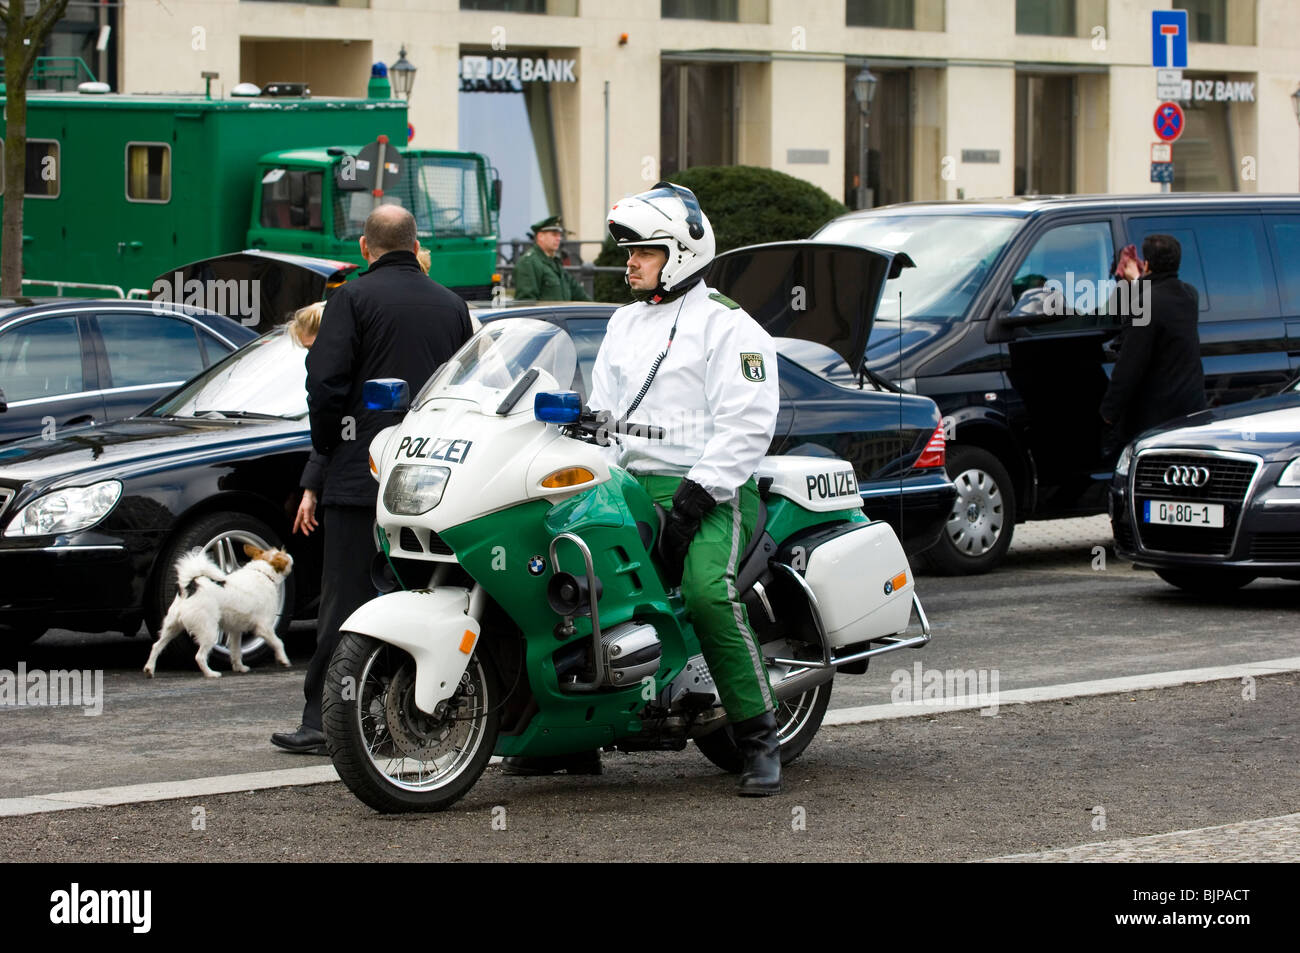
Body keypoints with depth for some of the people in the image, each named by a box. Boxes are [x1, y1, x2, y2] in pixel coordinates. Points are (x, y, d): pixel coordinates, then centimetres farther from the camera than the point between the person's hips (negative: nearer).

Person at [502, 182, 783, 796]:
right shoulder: (625, 324, 22)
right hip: (632, 485, 7)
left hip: (712, 492, -7)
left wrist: (698, 493, -19)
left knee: (708, 593, -31)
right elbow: (605, 411, 24)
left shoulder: (727, 326, -3)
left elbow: (746, 424, -11)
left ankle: (759, 739, -21)